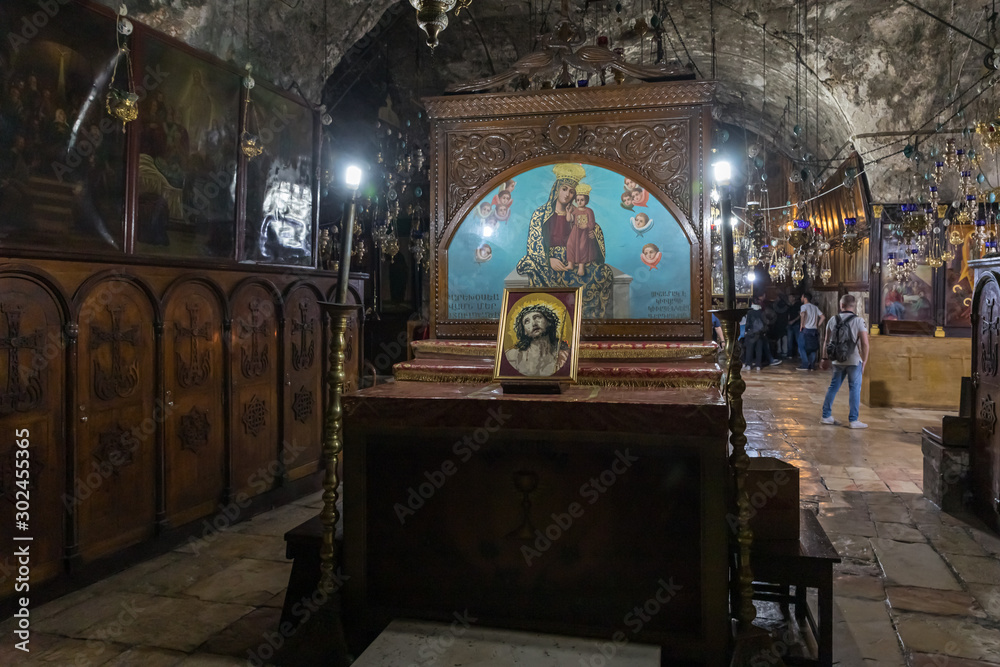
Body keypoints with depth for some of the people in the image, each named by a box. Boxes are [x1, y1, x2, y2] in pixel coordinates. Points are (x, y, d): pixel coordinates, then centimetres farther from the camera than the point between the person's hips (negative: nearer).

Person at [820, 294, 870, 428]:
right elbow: (865, 344, -11)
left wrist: (825, 358, 15)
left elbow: (826, 341, 6)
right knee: (854, 389, 4)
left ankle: (826, 416, 16)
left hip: (837, 360, 4)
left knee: (833, 387, 13)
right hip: (854, 361, -4)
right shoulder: (859, 321, -8)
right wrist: (864, 361, -1)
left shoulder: (833, 320, 1)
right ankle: (853, 420, 5)